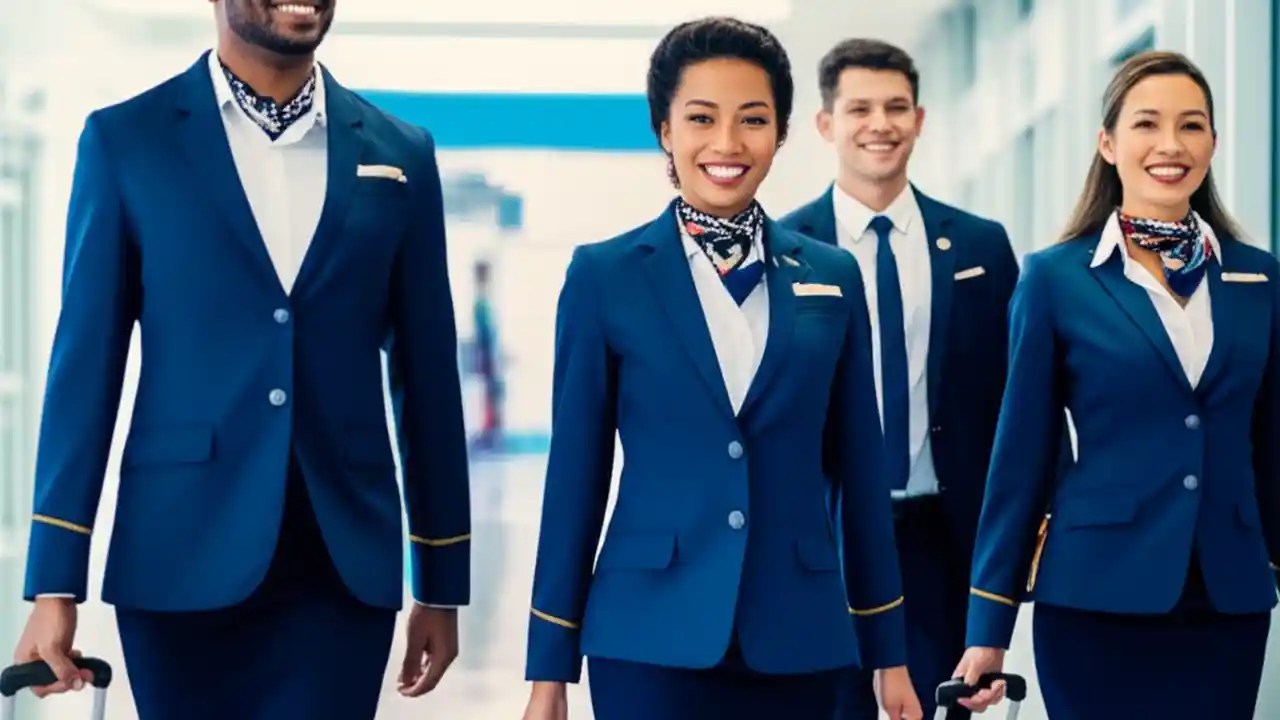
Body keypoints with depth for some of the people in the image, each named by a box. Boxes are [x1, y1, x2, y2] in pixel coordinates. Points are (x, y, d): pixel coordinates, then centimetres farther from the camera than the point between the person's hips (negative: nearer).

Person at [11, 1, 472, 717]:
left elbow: (427, 376, 10)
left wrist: (443, 584, 10)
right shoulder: (125, 140, 2)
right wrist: (54, 584, -4)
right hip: (184, 558, -1)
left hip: (345, 565, 2)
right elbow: (88, 363, 0)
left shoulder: (400, 155, 8)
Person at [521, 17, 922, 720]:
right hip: (651, 637, -2)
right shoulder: (605, 275, 1)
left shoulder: (830, 277, 8)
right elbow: (576, 474, 1)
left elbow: (859, 470, 11)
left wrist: (889, 652, 10)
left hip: (797, 640, 3)